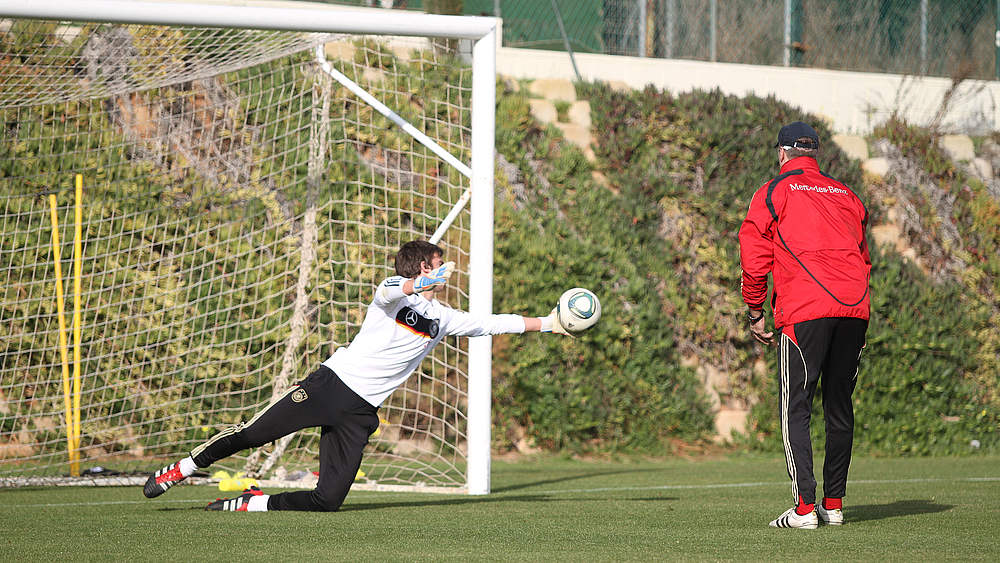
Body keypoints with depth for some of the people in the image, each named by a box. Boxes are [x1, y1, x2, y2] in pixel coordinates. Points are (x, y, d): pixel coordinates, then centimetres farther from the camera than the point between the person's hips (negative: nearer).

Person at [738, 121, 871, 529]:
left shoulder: (772, 193, 7)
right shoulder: (845, 195, 21)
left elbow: (754, 260, 1)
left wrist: (754, 313, 11)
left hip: (803, 312, -5)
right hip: (854, 310, 5)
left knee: (795, 410, -3)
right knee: (840, 407, 13)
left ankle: (805, 507, -13)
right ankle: (834, 505, 16)